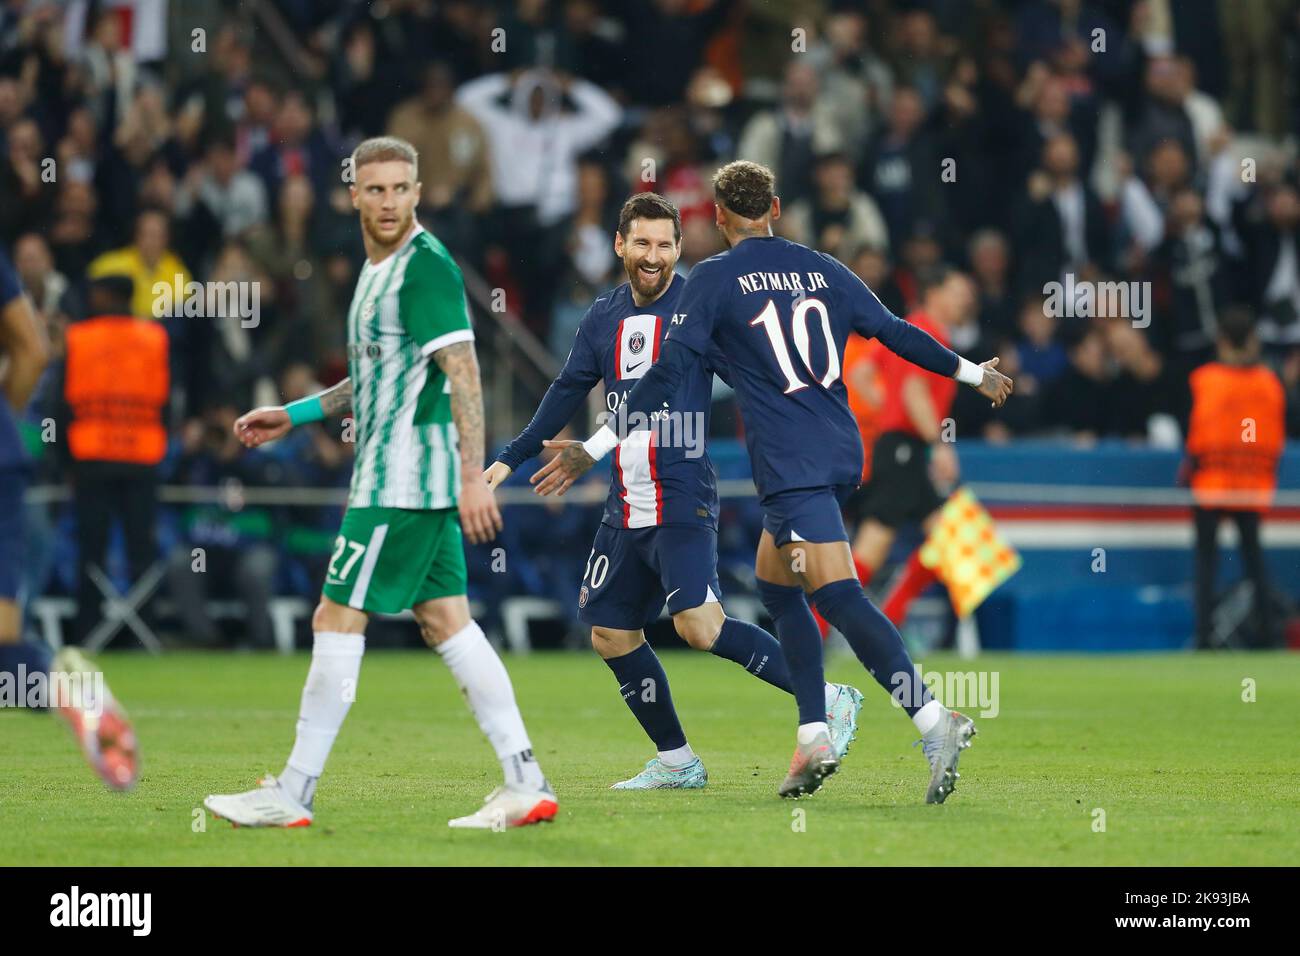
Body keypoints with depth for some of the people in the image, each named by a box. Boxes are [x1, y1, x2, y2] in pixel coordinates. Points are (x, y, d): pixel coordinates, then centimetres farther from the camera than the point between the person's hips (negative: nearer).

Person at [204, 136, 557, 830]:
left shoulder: (427, 267, -13)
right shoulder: (377, 270, 17)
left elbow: (461, 370, -19)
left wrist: (473, 473, -25)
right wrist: (293, 416, 28)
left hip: (401, 481, -10)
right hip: (413, 482, 10)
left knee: (337, 620, -6)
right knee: (446, 622, 6)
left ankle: (292, 795, -1)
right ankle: (526, 785, 3)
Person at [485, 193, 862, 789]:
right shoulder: (603, 318, 12)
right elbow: (567, 393, 22)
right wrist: (512, 458, 22)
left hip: (683, 502, -7)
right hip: (626, 510, 7)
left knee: (699, 624, -21)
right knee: (610, 633, 7)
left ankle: (828, 701, -13)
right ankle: (676, 761, 19)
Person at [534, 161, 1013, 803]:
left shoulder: (715, 279, -2)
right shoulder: (821, 268, 14)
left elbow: (668, 371, -8)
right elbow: (896, 333, 21)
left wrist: (594, 449, -6)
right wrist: (973, 373, 36)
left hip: (790, 464, -7)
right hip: (841, 454, 7)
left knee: (836, 594, -16)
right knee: (775, 582, 20)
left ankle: (933, 720, -33)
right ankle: (813, 738, 11)